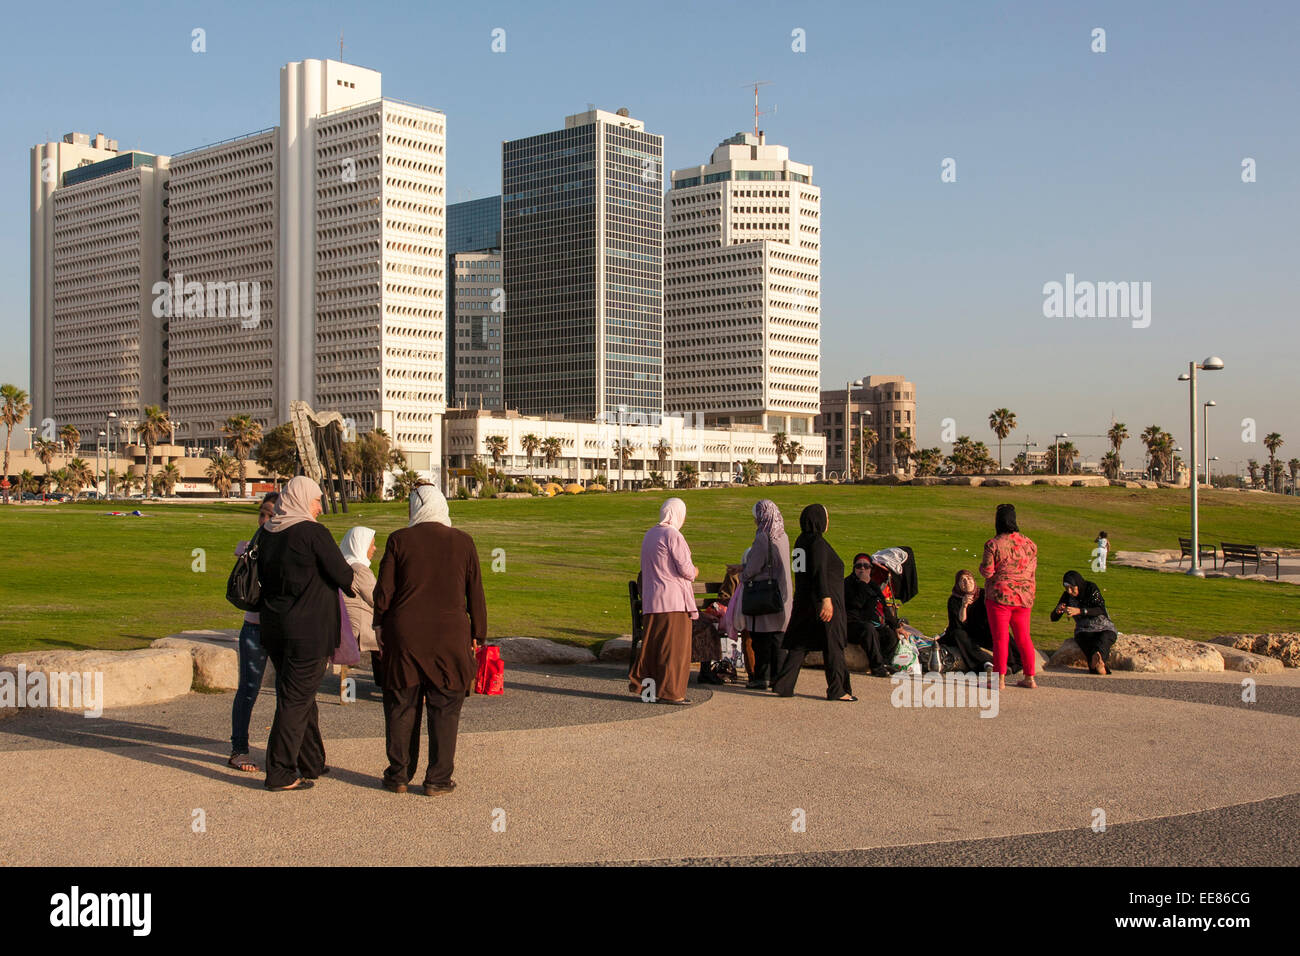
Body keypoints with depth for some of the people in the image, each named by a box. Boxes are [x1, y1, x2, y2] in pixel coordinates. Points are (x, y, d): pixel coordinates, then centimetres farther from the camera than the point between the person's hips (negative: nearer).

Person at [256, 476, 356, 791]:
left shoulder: (267, 534, 8)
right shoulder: (314, 533, -13)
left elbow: (263, 578, 14)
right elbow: (342, 576, -10)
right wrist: (356, 590, 10)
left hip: (273, 624, 7)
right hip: (309, 629, -7)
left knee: (300, 696, 18)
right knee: (296, 699, -2)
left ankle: (312, 763, 29)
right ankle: (280, 773, 0)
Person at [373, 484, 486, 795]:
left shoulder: (399, 540, -3)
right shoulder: (463, 542, 0)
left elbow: (384, 591, -2)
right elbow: (475, 593, 4)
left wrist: (380, 625, 11)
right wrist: (477, 634, 12)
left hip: (404, 633, 0)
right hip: (450, 637, 0)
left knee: (401, 707, 11)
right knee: (445, 709, 7)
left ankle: (398, 775, 17)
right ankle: (438, 778, 9)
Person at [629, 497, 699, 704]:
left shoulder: (650, 534, 15)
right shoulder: (673, 535, -12)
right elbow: (685, 569, -15)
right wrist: (694, 572, 7)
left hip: (651, 600, 9)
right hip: (673, 598, -9)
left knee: (652, 643, 16)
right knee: (674, 646, -3)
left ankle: (639, 681, 18)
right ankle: (670, 691, -1)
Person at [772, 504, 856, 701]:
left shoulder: (802, 540, 12)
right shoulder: (817, 542, -15)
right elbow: (819, 572, -24)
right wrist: (826, 598, -29)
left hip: (804, 602, 9)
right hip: (823, 602, -9)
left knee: (800, 645, 9)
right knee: (832, 645, 1)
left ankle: (784, 685, 4)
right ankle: (837, 690, 6)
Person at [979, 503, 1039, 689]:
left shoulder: (993, 544, -12)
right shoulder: (1029, 543, 4)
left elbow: (987, 571, -13)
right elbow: (1033, 568, 11)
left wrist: (982, 566, 7)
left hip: (1000, 595, -5)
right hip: (1024, 596, 5)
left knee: (1000, 638, 0)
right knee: (1023, 637, 14)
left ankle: (1000, 679, 1)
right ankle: (1030, 678, 18)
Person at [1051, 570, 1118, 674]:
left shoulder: (1091, 588, -8)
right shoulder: (1067, 595, 2)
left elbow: (1101, 610, -20)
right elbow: (1054, 618, 4)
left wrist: (1079, 611, -34)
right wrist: (1057, 610, -21)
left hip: (1104, 628, -3)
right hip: (1084, 630, 3)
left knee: (1103, 639, -36)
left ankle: (1097, 659, -61)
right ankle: (1101, 664, -51)